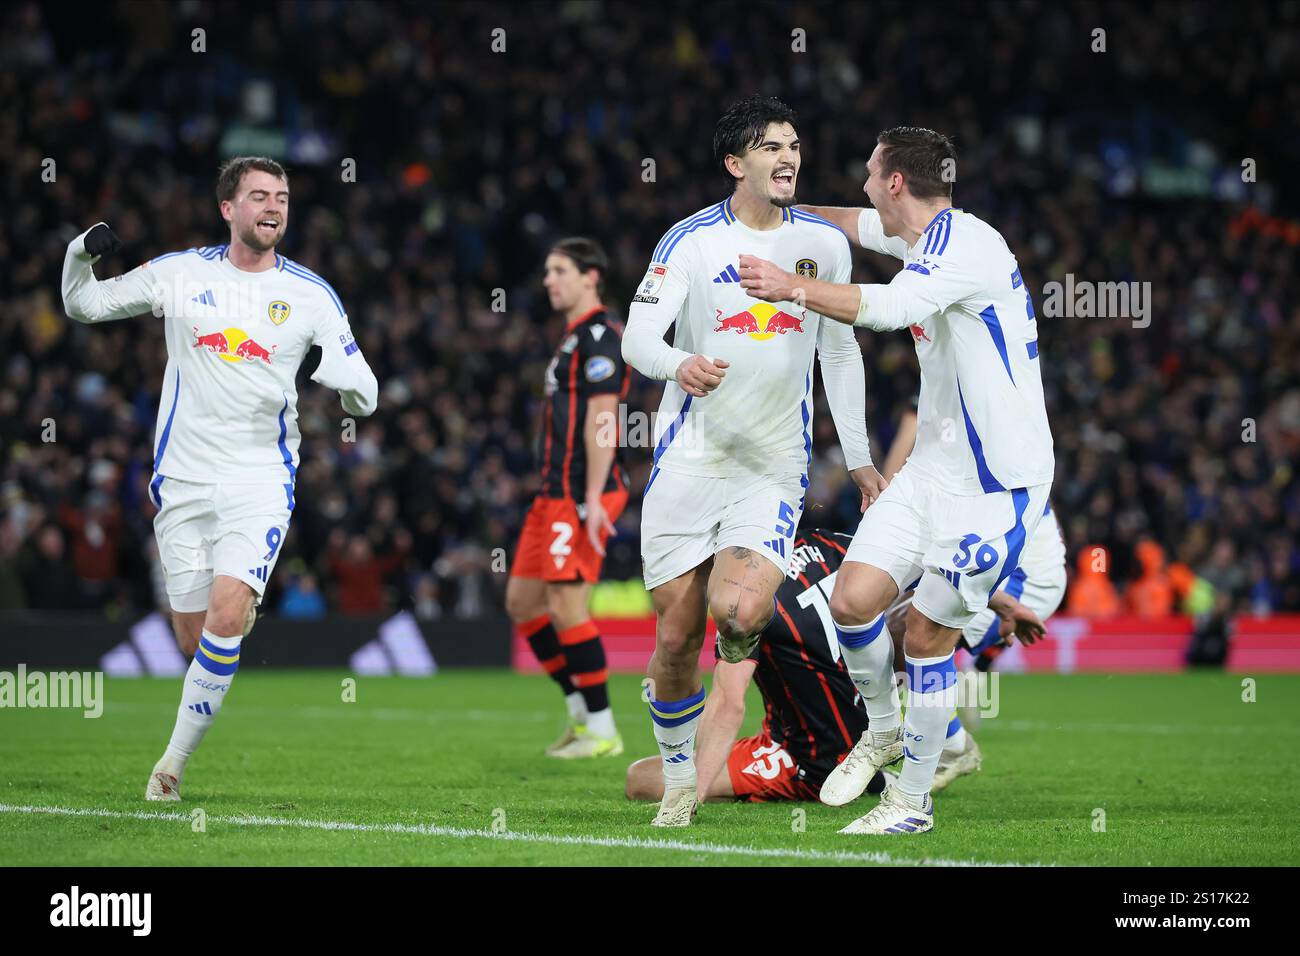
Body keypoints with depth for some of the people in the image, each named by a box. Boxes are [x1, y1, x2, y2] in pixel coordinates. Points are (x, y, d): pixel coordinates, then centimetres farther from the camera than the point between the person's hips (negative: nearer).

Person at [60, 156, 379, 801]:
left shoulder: (312, 295, 2)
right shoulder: (178, 274, 4)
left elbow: (364, 397, 5)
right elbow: (82, 304, 14)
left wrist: (338, 373, -19)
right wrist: (82, 253, -7)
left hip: (261, 481, -2)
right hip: (183, 480, 2)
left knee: (226, 618, -20)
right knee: (196, 640, 2)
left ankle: (176, 759, -8)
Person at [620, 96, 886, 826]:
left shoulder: (824, 243, 5)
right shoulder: (692, 241, -4)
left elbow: (841, 353, 15)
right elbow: (639, 336, -11)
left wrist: (859, 458, 11)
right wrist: (680, 364, -34)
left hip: (775, 465, 1)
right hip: (691, 457, -1)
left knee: (737, 612, -21)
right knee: (676, 635, -1)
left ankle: (756, 612, 17)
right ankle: (680, 777, 19)